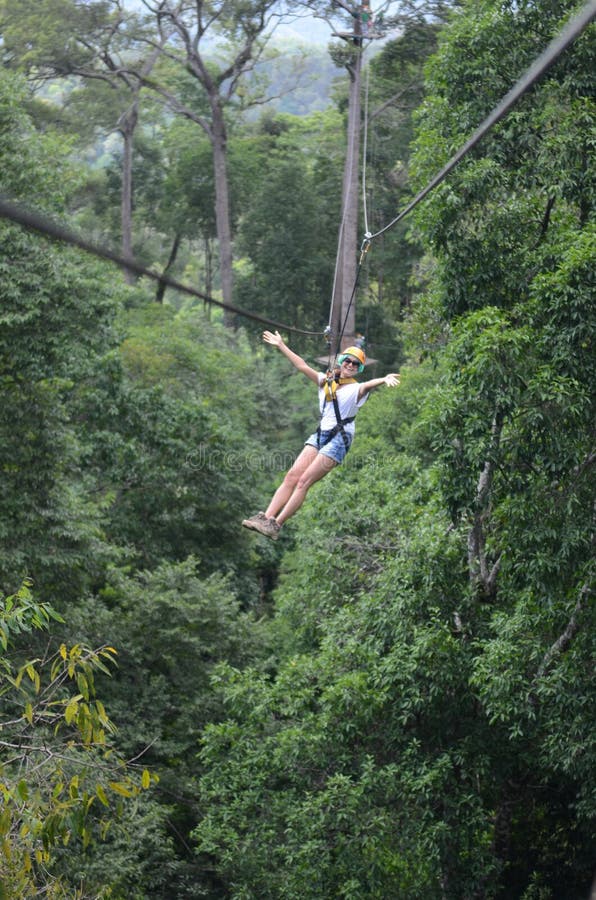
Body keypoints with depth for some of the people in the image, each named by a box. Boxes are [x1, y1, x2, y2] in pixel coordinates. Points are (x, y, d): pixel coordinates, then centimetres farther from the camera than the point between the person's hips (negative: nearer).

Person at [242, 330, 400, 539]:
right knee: (292, 476, -8)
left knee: (304, 481, -13)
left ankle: (275, 525, -16)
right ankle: (266, 517, -12)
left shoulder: (356, 389, 0)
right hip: (320, 435, 5)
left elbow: (369, 384, -22)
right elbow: (302, 366, 20)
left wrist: (384, 380, -45)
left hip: (338, 440, -5)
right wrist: (281, 345, 21)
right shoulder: (326, 381, 16)